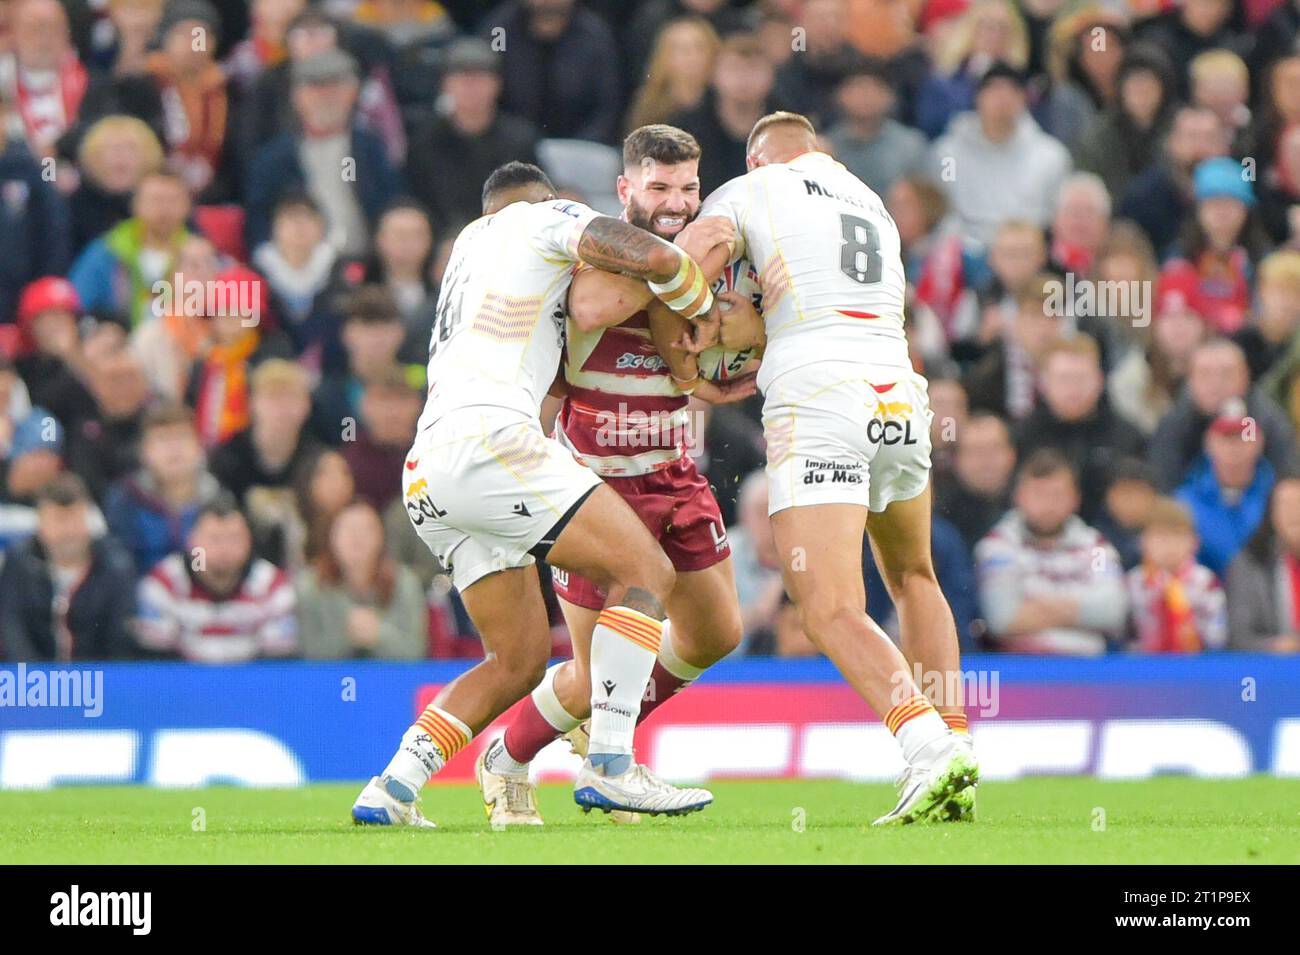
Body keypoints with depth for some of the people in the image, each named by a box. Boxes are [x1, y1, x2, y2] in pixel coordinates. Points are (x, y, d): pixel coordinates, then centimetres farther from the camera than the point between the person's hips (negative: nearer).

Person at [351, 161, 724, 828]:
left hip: (425, 474, 8)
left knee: (520, 659, 14)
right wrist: (701, 308, 13)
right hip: (486, 441, -8)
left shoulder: (472, 240, 33)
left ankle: (392, 788, 3)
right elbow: (652, 257, -7)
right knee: (645, 570, -8)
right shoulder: (546, 218, 10)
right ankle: (608, 766, -20)